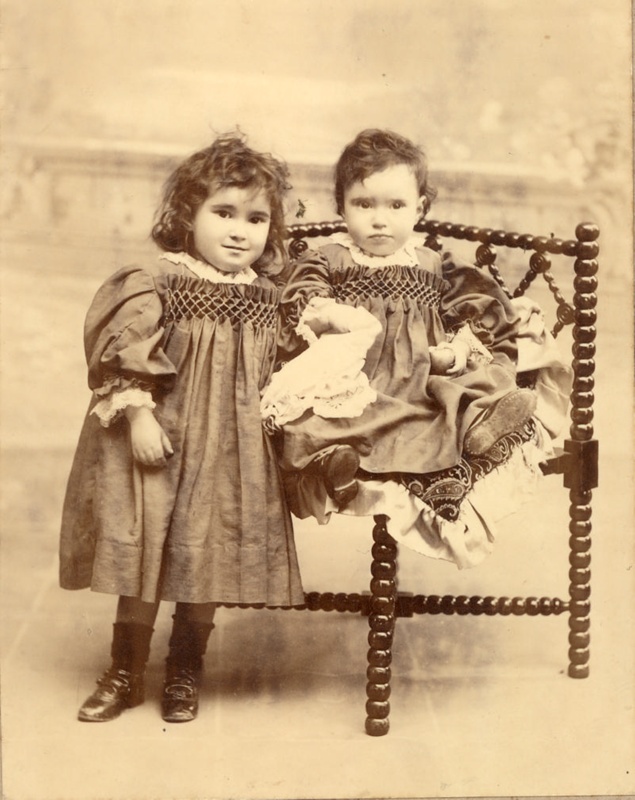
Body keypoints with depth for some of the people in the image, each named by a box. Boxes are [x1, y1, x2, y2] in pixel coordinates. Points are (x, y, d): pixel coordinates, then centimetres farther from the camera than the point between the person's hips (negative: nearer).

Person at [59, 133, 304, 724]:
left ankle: (184, 674, 28)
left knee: (209, 561, 9)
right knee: (142, 556, 4)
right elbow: (127, 357, -13)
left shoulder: (264, 297, 4)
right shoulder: (157, 282, -10)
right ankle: (125, 674, 21)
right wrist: (138, 416, -18)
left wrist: (266, 431, 11)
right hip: (160, 441, -3)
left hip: (230, 452, 4)